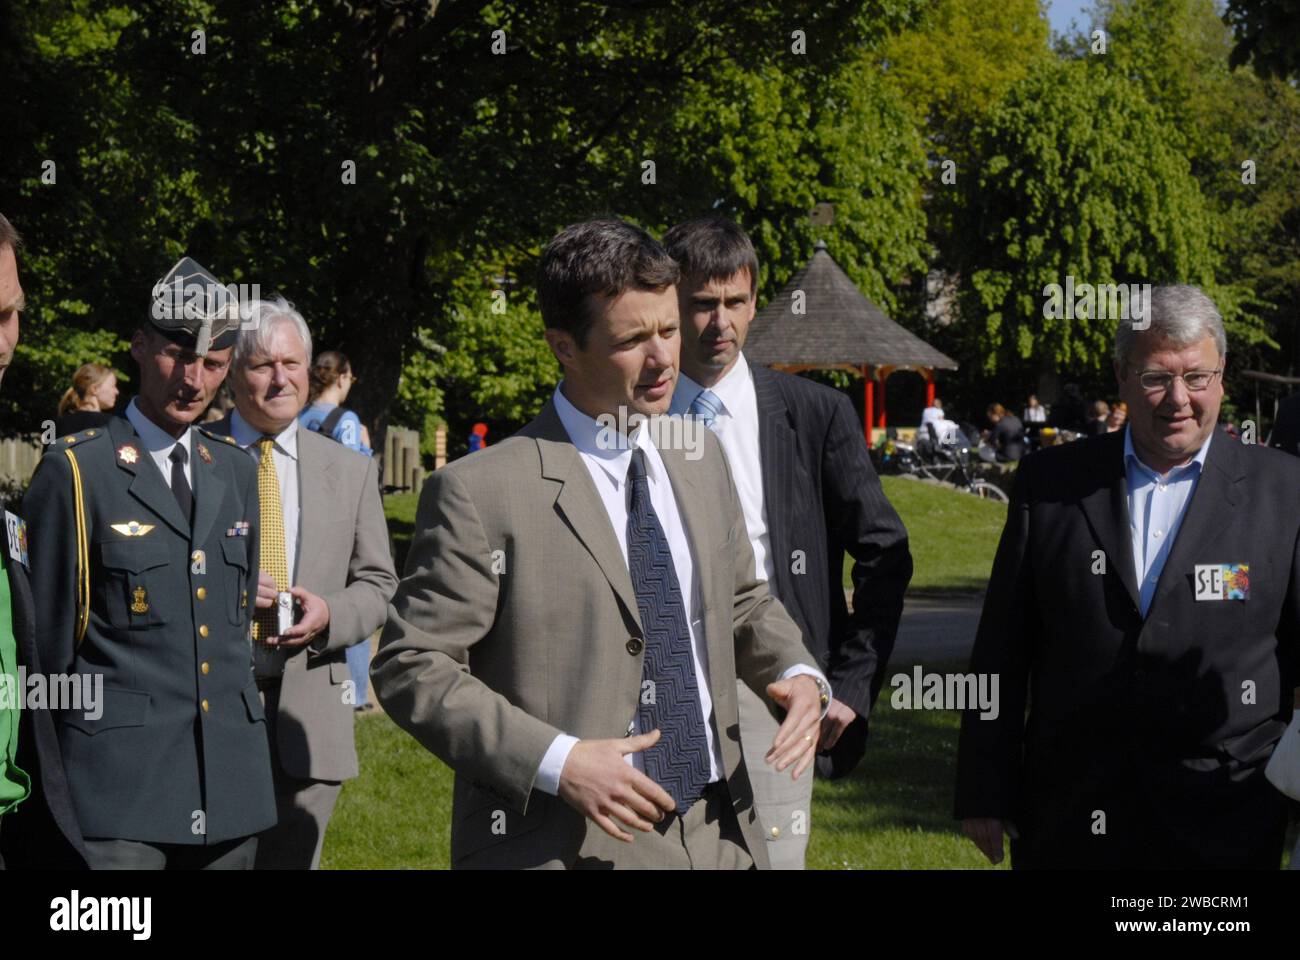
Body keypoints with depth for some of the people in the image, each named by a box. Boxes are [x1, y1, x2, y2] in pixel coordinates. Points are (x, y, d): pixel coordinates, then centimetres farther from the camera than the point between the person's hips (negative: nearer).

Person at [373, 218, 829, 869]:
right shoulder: (480, 492, -12)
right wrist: (556, 763, -21)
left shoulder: (700, 457, 8)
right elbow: (409, 668, -12)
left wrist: (798, 674, 0)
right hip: (569, 846, -6)